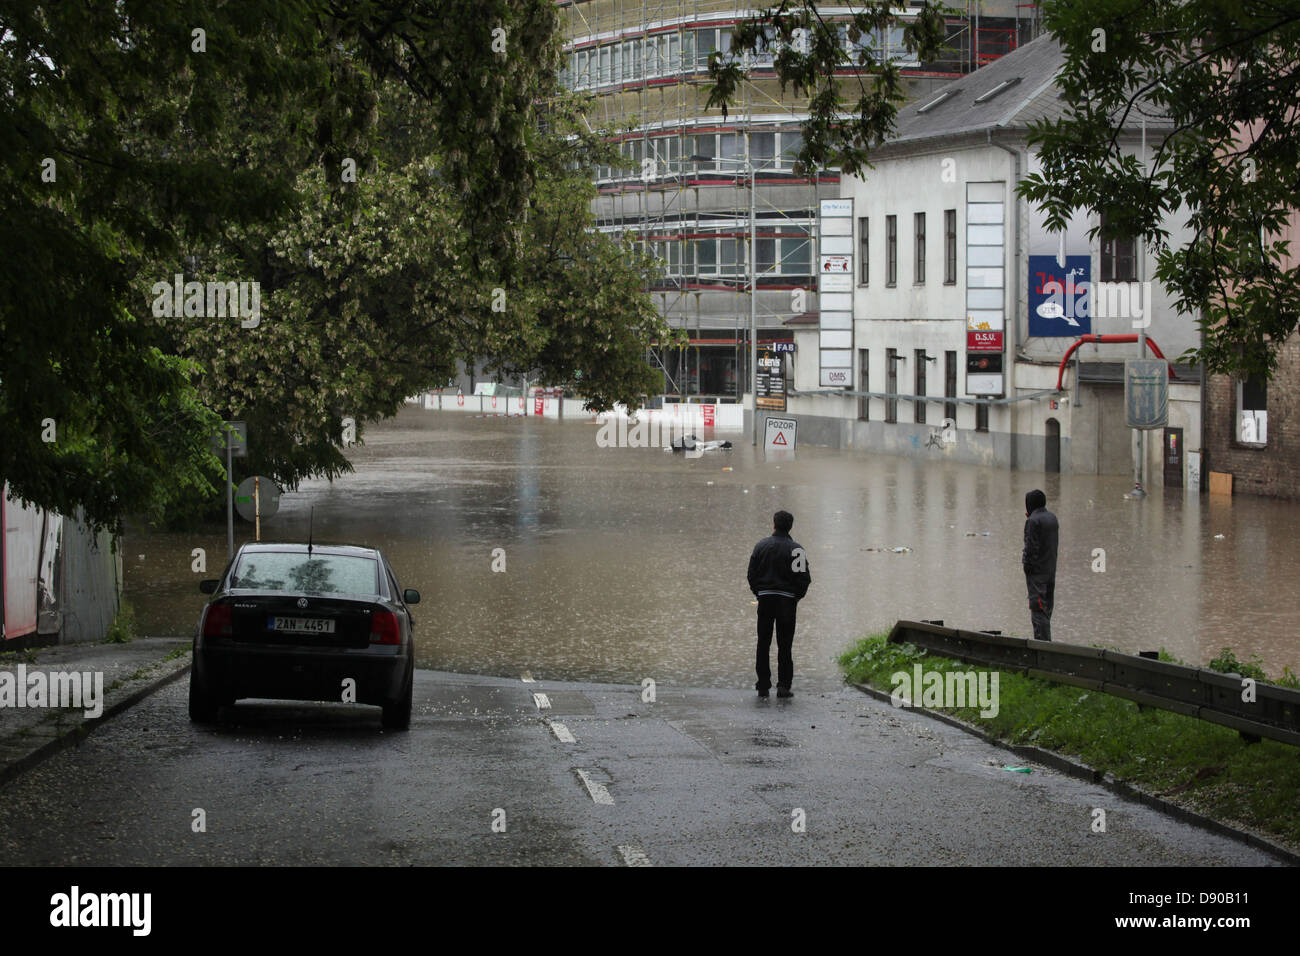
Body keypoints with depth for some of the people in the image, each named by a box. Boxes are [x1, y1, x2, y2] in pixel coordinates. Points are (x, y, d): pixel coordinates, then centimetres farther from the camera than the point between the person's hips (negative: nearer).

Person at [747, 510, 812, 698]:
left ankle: (763, 686, 6)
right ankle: (783, 685, -3)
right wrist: (797, 596, 7)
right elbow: (804, 577, -8)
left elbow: (752, 573, 3)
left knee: (763, 644, 8)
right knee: (785, 645, 3)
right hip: (787, 600, -2)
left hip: (765, 598, 2)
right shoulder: (795, 549, -6)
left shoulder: (761, 546, 2)